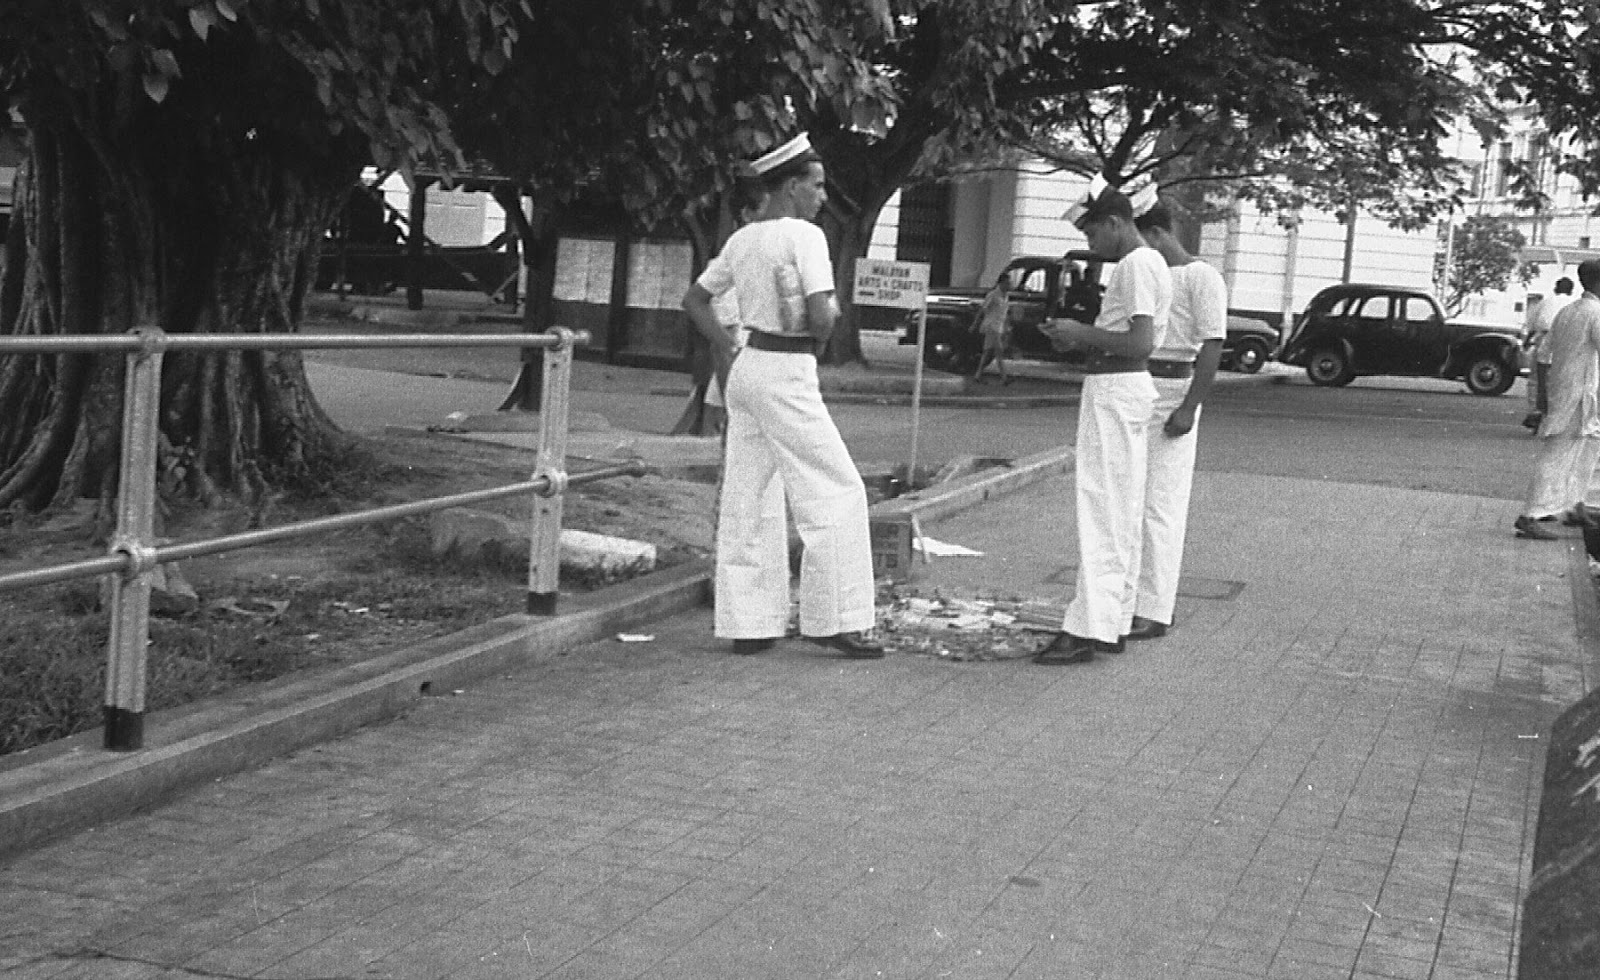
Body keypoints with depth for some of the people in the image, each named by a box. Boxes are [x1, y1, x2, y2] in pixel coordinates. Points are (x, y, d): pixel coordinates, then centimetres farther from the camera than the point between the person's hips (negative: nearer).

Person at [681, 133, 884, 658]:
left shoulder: (742, 239, 10)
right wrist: (834, 310, 0)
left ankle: (747, 623, 15)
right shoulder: (805, 236, -13)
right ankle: (833, 620, 2)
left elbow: (695, 299, 19)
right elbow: (821, 319, -21)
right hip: (786, 375, -8)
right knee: (836, 492, 0)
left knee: (747, 498, 10)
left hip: (746, 366, 8)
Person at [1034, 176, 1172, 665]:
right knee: (1123, 512, 12)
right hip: (1125, 387, 11)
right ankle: (1113, 624, 18)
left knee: (1102, 509, -10)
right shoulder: (1148, 262, 17)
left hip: (1115, 389, -11)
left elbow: (1141, 342, -23)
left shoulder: (1137, 264, -15)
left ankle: (1087, 629, -10)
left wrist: (1082, 333, -13)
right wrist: (1082, 337, 11)